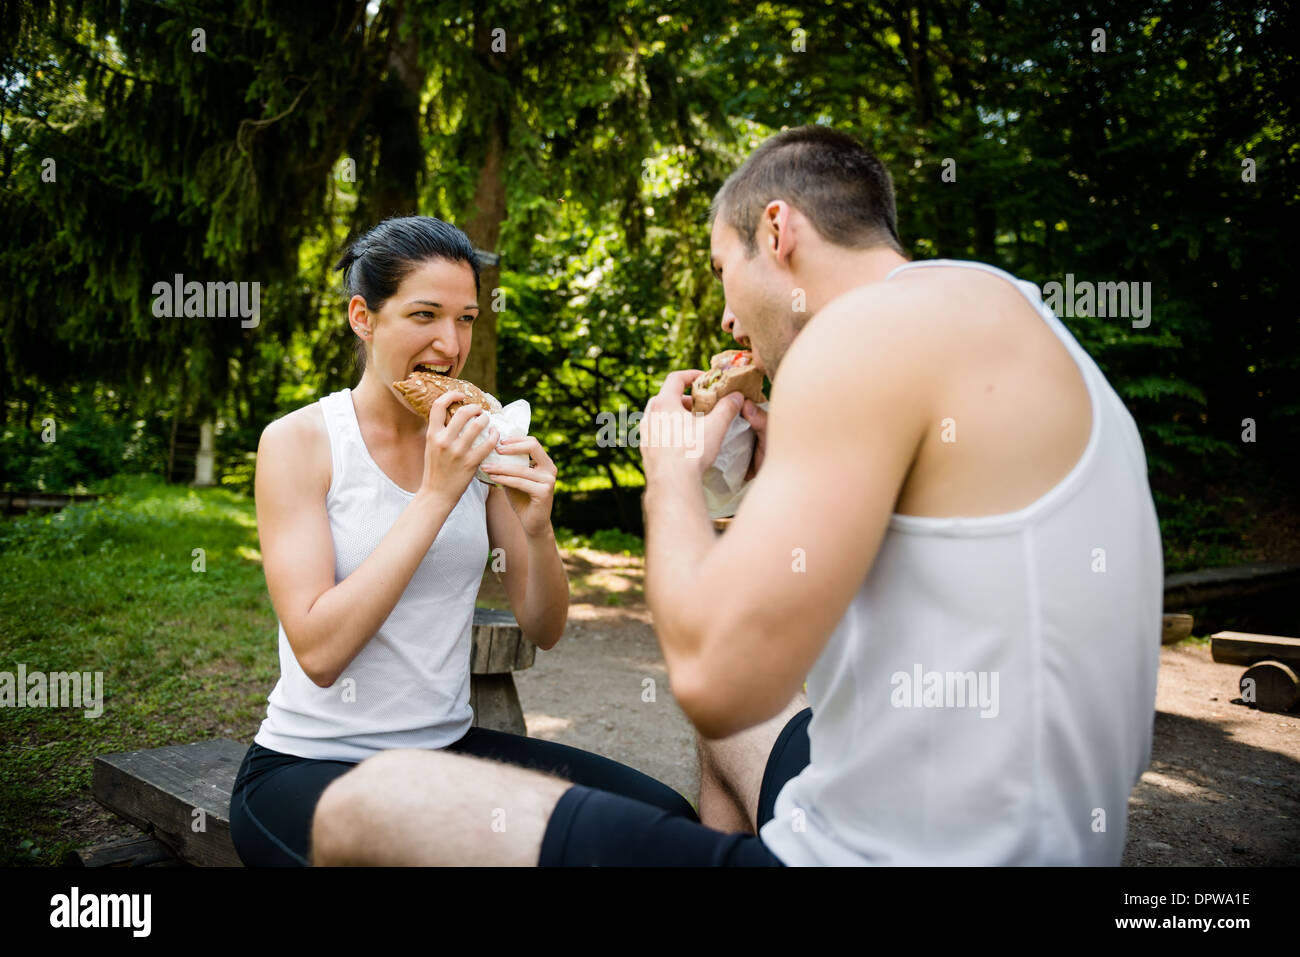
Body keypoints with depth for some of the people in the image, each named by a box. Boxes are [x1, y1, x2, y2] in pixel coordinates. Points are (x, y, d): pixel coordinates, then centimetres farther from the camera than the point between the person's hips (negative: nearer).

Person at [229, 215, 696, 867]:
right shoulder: (297, 442, -9)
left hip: (451, 745, 4)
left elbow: (543, 631, 4)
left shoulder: (475, 441, 4)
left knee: (663, 817, -16)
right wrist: (435, 496, -22)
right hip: (308, 763, -4)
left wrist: (537, 528, -16)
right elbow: (318, 652, -20)